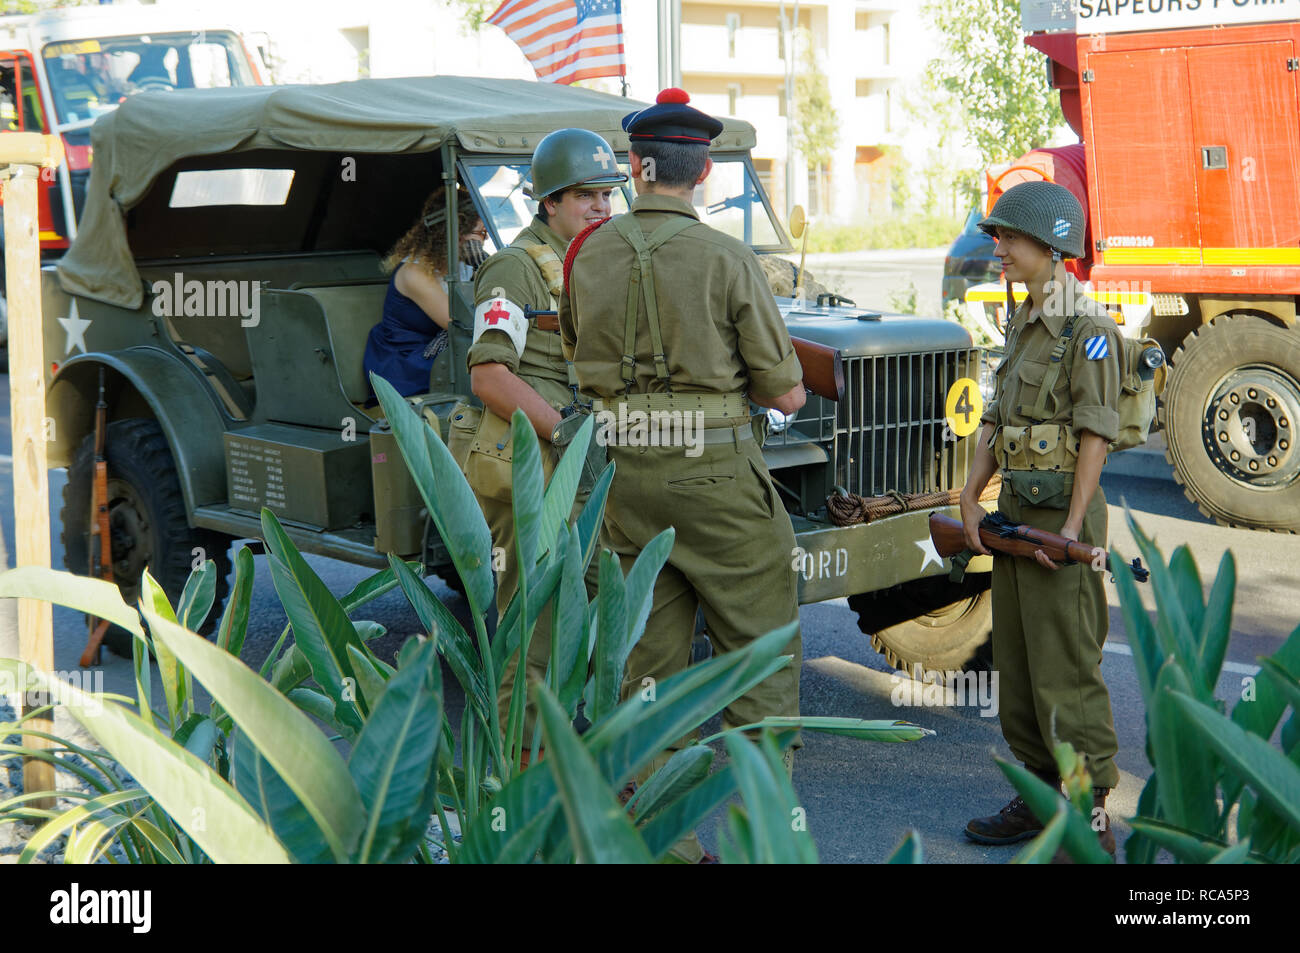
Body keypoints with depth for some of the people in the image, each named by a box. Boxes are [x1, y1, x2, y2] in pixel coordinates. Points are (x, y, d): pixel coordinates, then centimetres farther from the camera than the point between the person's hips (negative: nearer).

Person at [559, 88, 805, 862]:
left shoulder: (591, 259, 3)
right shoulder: (727, 260, -10)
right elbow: (786, 395, -5)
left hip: (628, 475, 4)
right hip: (716, 478, -4)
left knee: (648, 661, 11)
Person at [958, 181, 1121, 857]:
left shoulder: (1087, 329, -11)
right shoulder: (1024, 326, 15)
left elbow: (1096, 433, -15)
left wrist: (1072, 528, -19)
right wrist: (970, 501, 7)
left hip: (1061, 514, -9)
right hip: (1015, 511, 9)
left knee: (1066, 668, -6)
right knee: (1017, 663, 13)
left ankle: (1091, 822, 1)